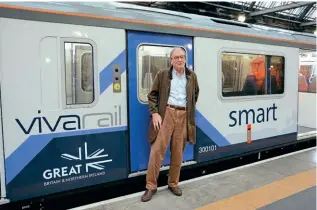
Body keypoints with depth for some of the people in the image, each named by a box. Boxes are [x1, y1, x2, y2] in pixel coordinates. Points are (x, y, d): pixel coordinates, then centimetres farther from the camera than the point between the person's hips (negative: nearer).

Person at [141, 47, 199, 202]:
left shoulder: (192, 76, 12)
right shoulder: (162, 75, 3)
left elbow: (196, 93, 27)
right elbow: (152, 94, 3)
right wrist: (155, 113, -7)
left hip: (184, 116, 3)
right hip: (166, 114, -3)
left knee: (178, 152, 9)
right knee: (157, 149, -5)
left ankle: (173, 183, 25)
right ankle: (151, 186, 7)